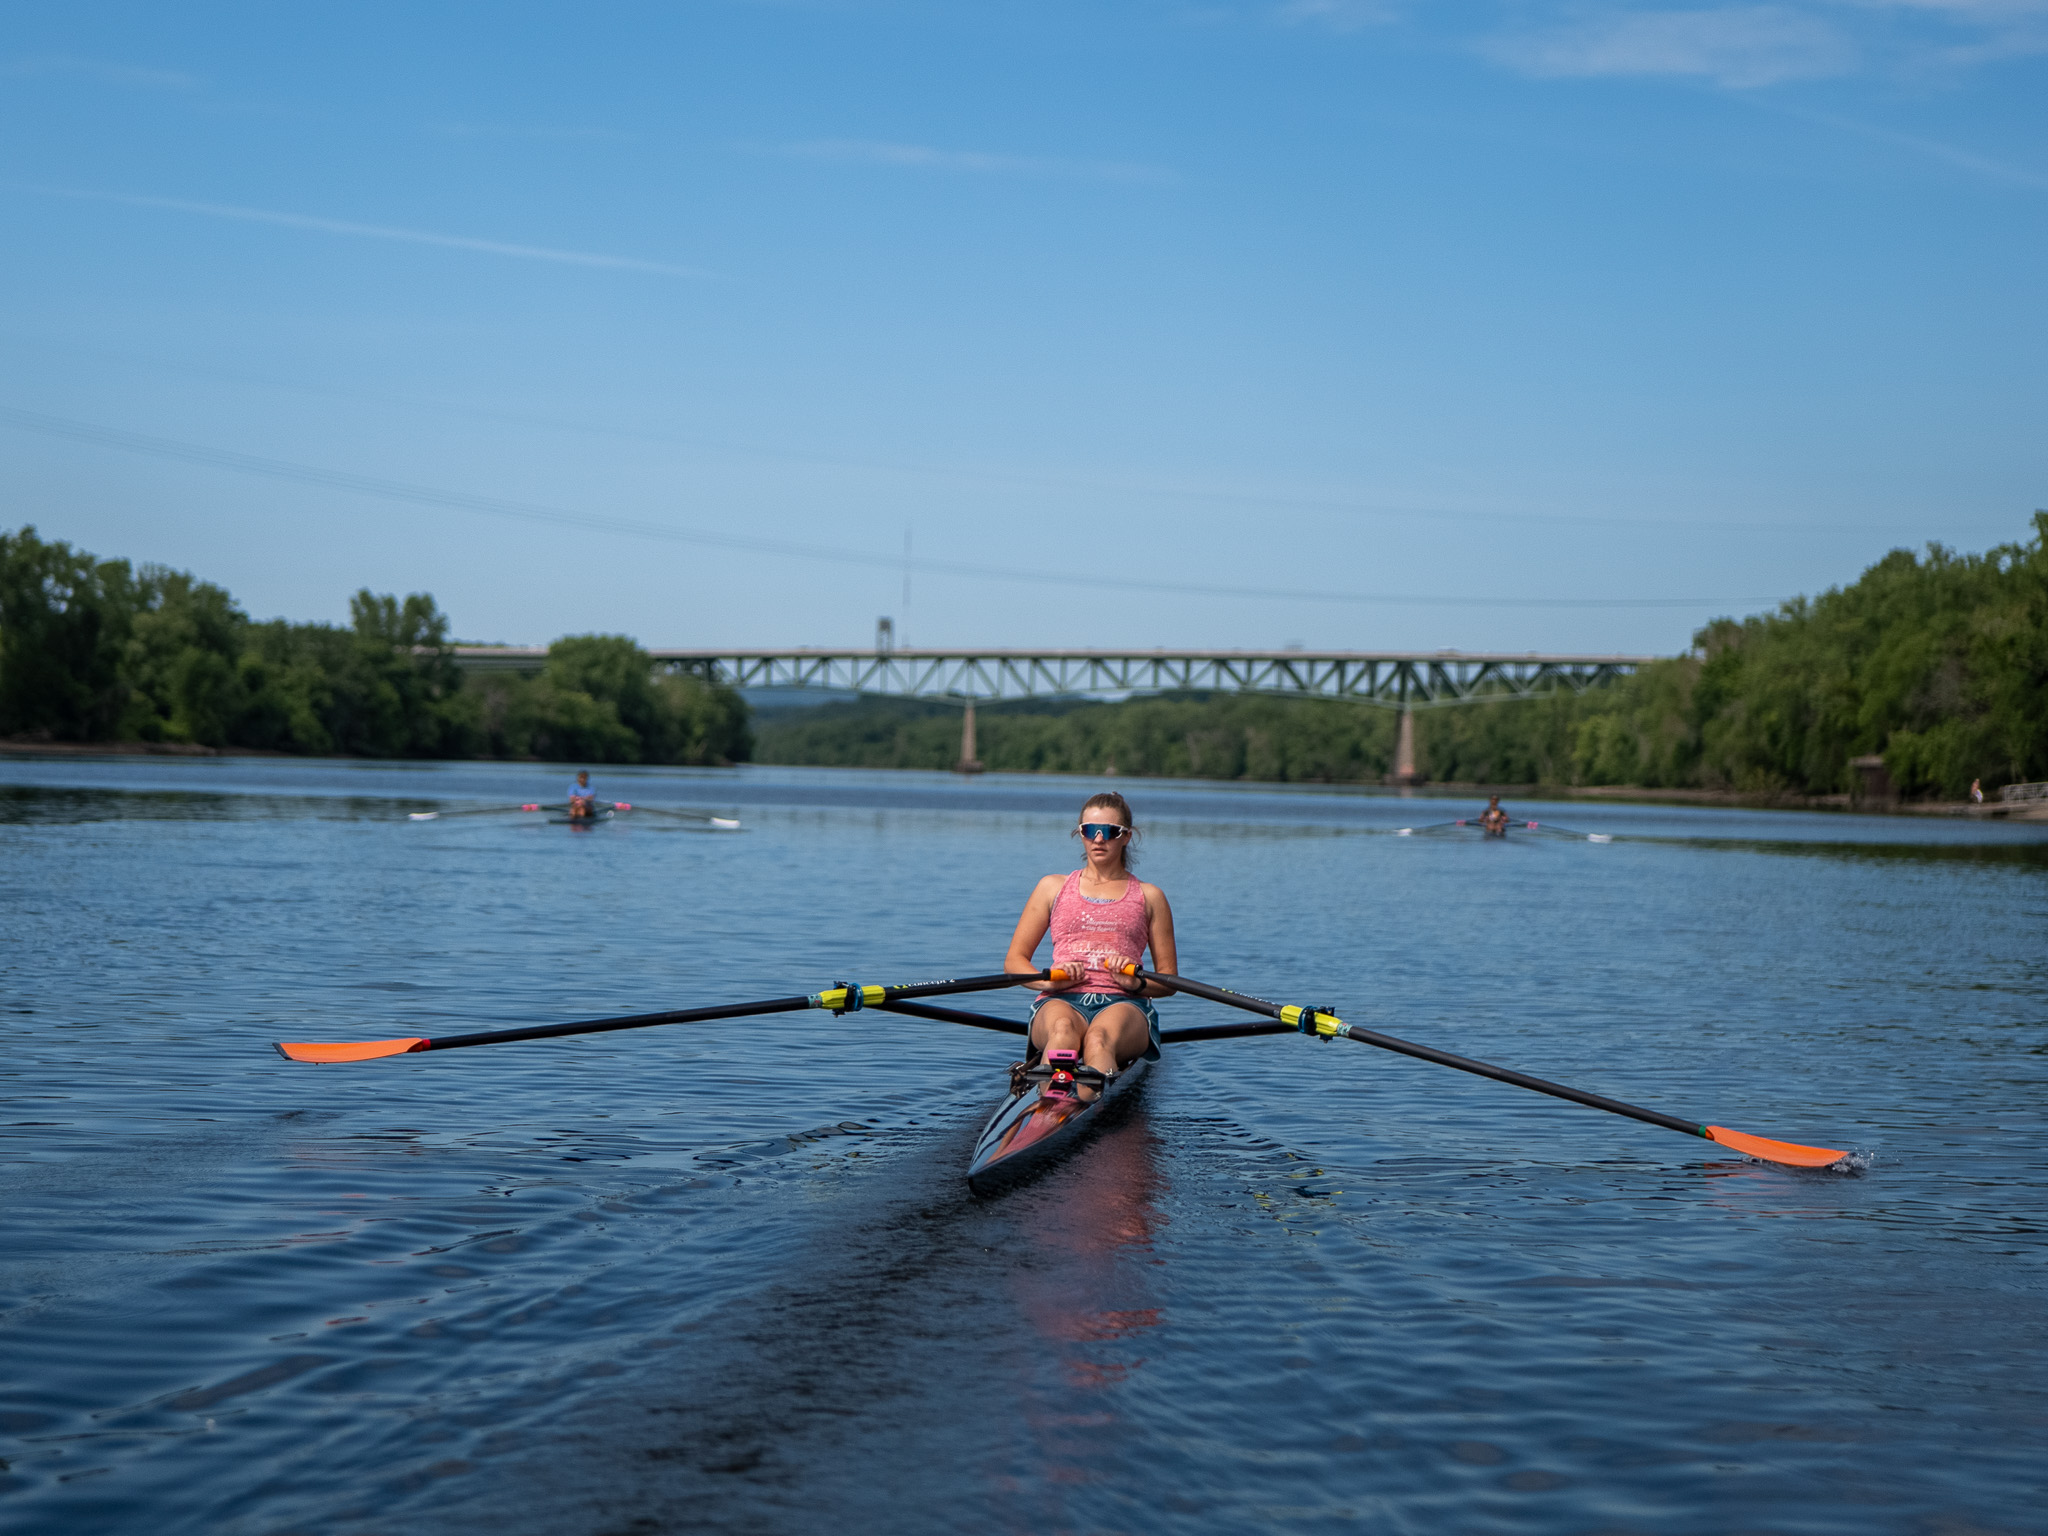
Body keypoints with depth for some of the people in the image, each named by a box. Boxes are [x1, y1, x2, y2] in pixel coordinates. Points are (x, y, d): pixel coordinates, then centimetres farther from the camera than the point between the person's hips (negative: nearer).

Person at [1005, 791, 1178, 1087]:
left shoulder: (1149, 897, 21)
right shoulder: (1054, 887, 22)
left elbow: (1169, 980, 18)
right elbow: (1014, 961, 17)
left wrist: (1137, 983, -6)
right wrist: (1048, 981, -5)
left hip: (1123, 1004, 0)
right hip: (1061, 1000, 0)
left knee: (1100, 1038, -39)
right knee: (1063, 1029, -39)